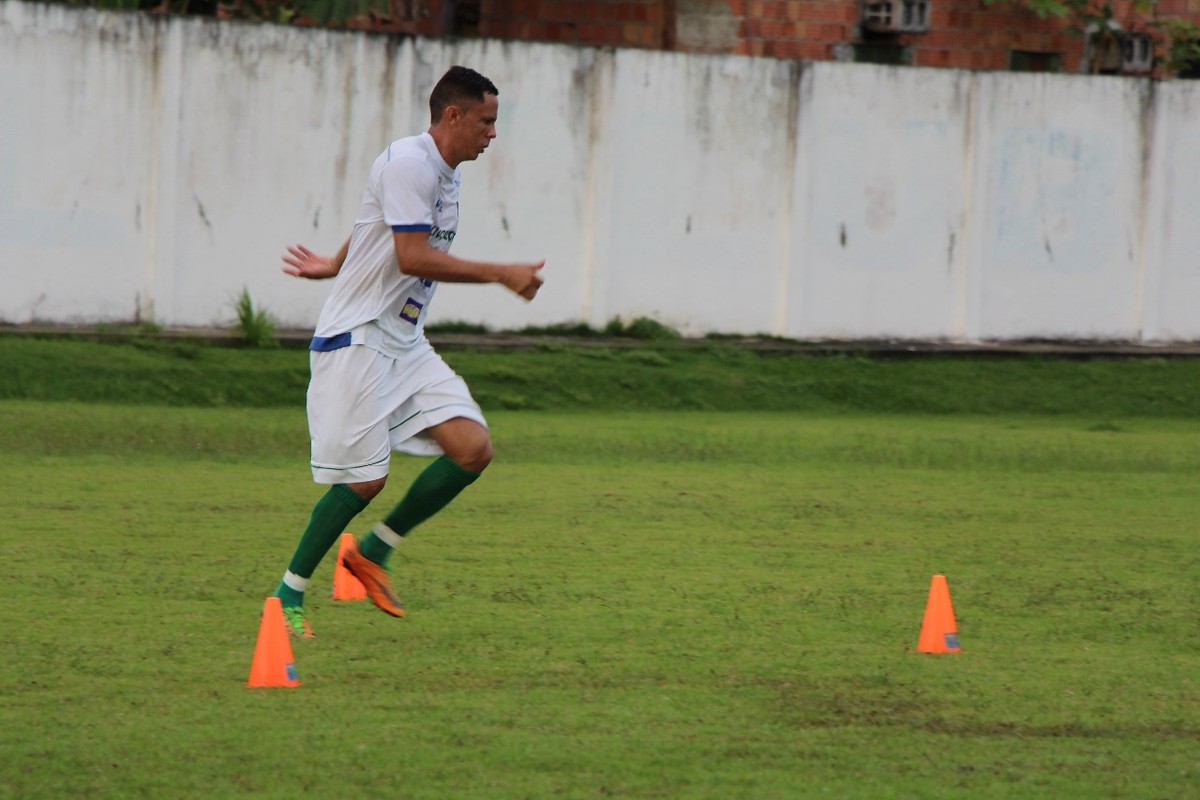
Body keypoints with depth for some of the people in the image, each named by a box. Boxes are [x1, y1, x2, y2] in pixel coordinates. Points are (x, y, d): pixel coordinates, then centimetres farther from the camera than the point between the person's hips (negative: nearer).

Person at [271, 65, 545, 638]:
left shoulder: (445, 175, 14)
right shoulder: (408, 162, -15)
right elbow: (412, 257, -23)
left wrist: (336, 266, 40)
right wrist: (502, 275, -20)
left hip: (406, 344, 9)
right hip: (356, 339, -9)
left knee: (473, 447, -6)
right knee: (364, 479, -9)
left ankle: (374, 550, 9)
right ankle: (287, 595, 7)